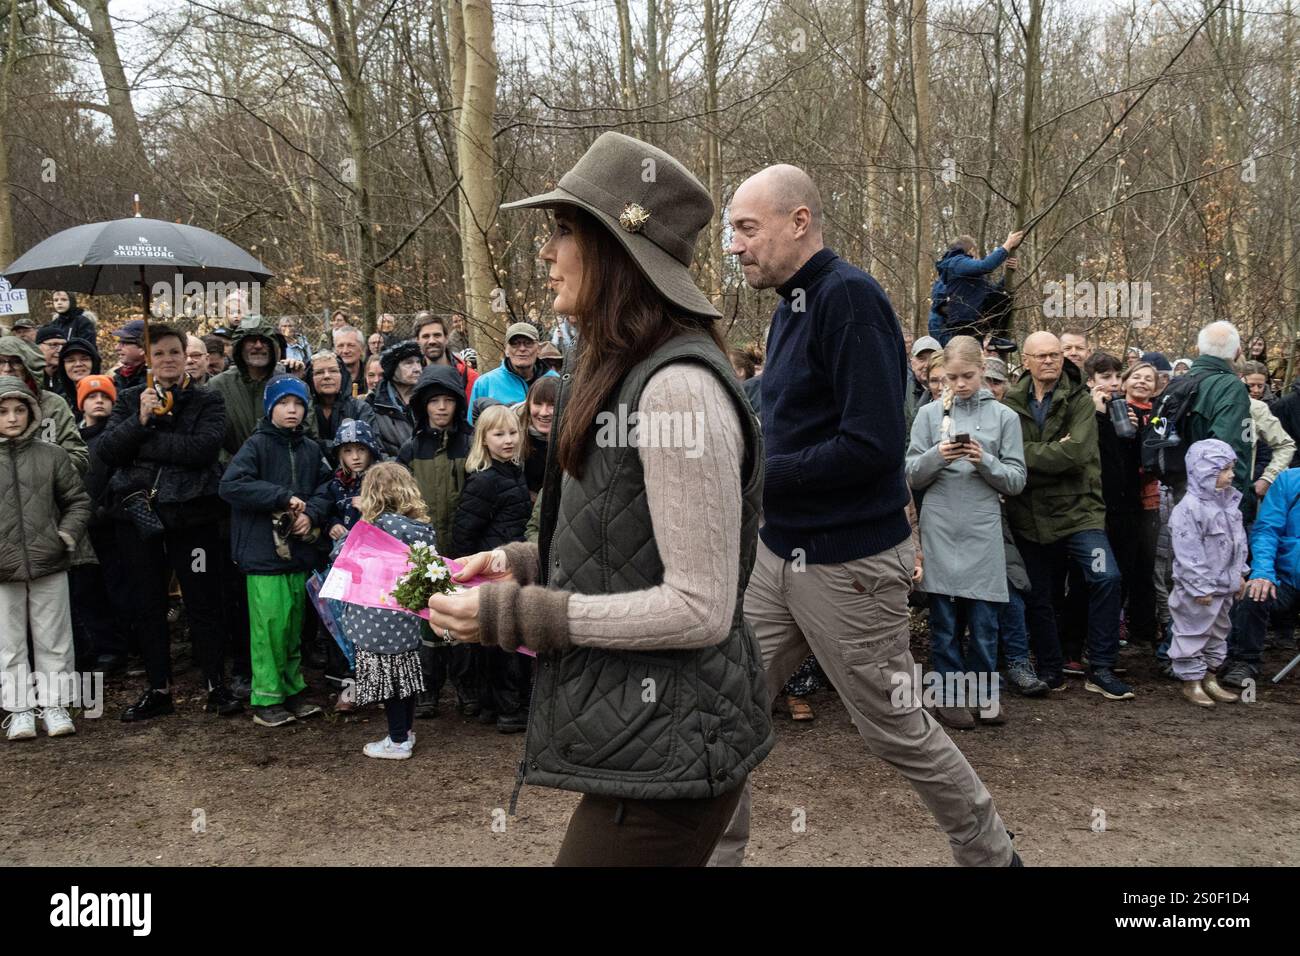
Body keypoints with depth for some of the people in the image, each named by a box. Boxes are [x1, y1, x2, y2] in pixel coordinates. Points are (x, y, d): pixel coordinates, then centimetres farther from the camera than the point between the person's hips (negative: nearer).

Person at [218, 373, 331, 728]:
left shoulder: (311, 449, 11)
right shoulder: (257, 445, -5)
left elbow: (325, 486, 12)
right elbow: (230, 485, -15)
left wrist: (311, 513, -9)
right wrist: (283, 498, -16)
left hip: (299, 550, 5)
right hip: (264, 550, -5)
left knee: (294, 625, 12)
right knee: (270, 625, -6)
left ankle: (292, 689, 24)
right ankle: (266, 698, 5)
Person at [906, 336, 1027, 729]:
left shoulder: (1004, 416, 5)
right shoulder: (929, 414, 5)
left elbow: (1016, 480, 3)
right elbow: (912, 476, 3)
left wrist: (984, 461, -14)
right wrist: (937, 456, -15)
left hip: (983, 530, 0)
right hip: (940, 529, 0)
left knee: (984, 620, 5)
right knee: (944, 620, 6)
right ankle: (950, 694, 17)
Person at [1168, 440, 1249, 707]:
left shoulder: (1229, 502, 5)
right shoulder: (1189, 508, -22)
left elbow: (1238, 540, 16)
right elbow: (1189, 553, -23)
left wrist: (1240, 574, 14)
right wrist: (1200, 588, -22)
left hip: (1225, 586, 9)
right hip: (1198, 591, -9)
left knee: (1218, 632, 19)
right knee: (1193, 634, 3)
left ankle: (1209, 678, 31)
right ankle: (1191, 682, 14)